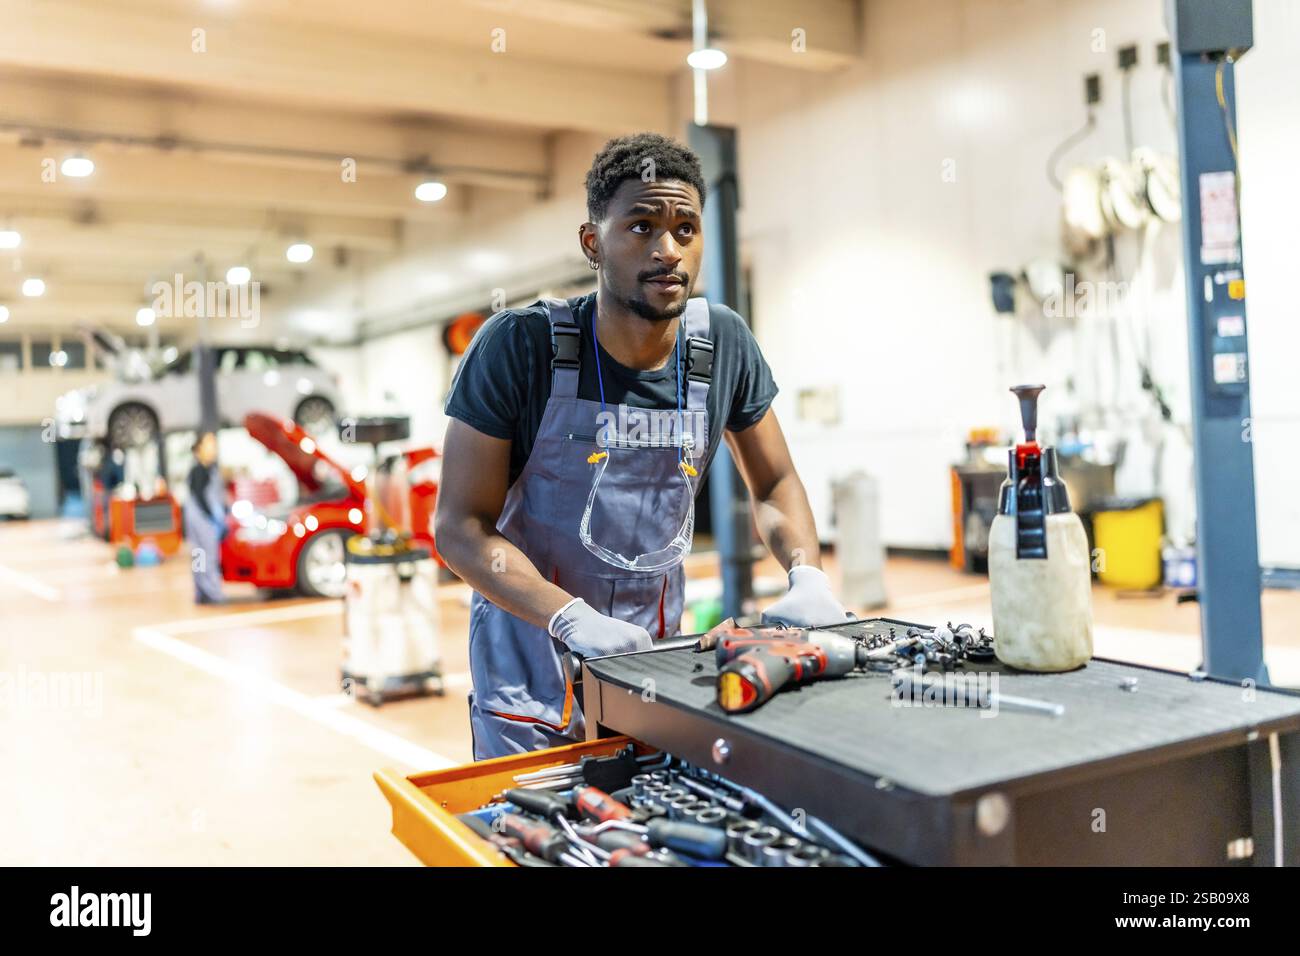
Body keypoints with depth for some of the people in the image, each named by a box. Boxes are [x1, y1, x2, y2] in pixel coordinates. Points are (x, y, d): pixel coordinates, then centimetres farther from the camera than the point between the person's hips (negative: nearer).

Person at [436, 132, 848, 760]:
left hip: (657, 655, 3)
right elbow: (458, 524, -17)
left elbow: (774, 484, 6)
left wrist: (807, 576, -14)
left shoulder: (724, 344, -7)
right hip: (530, 665, -3)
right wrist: (574, 620, -30)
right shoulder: (519, 346, -18)